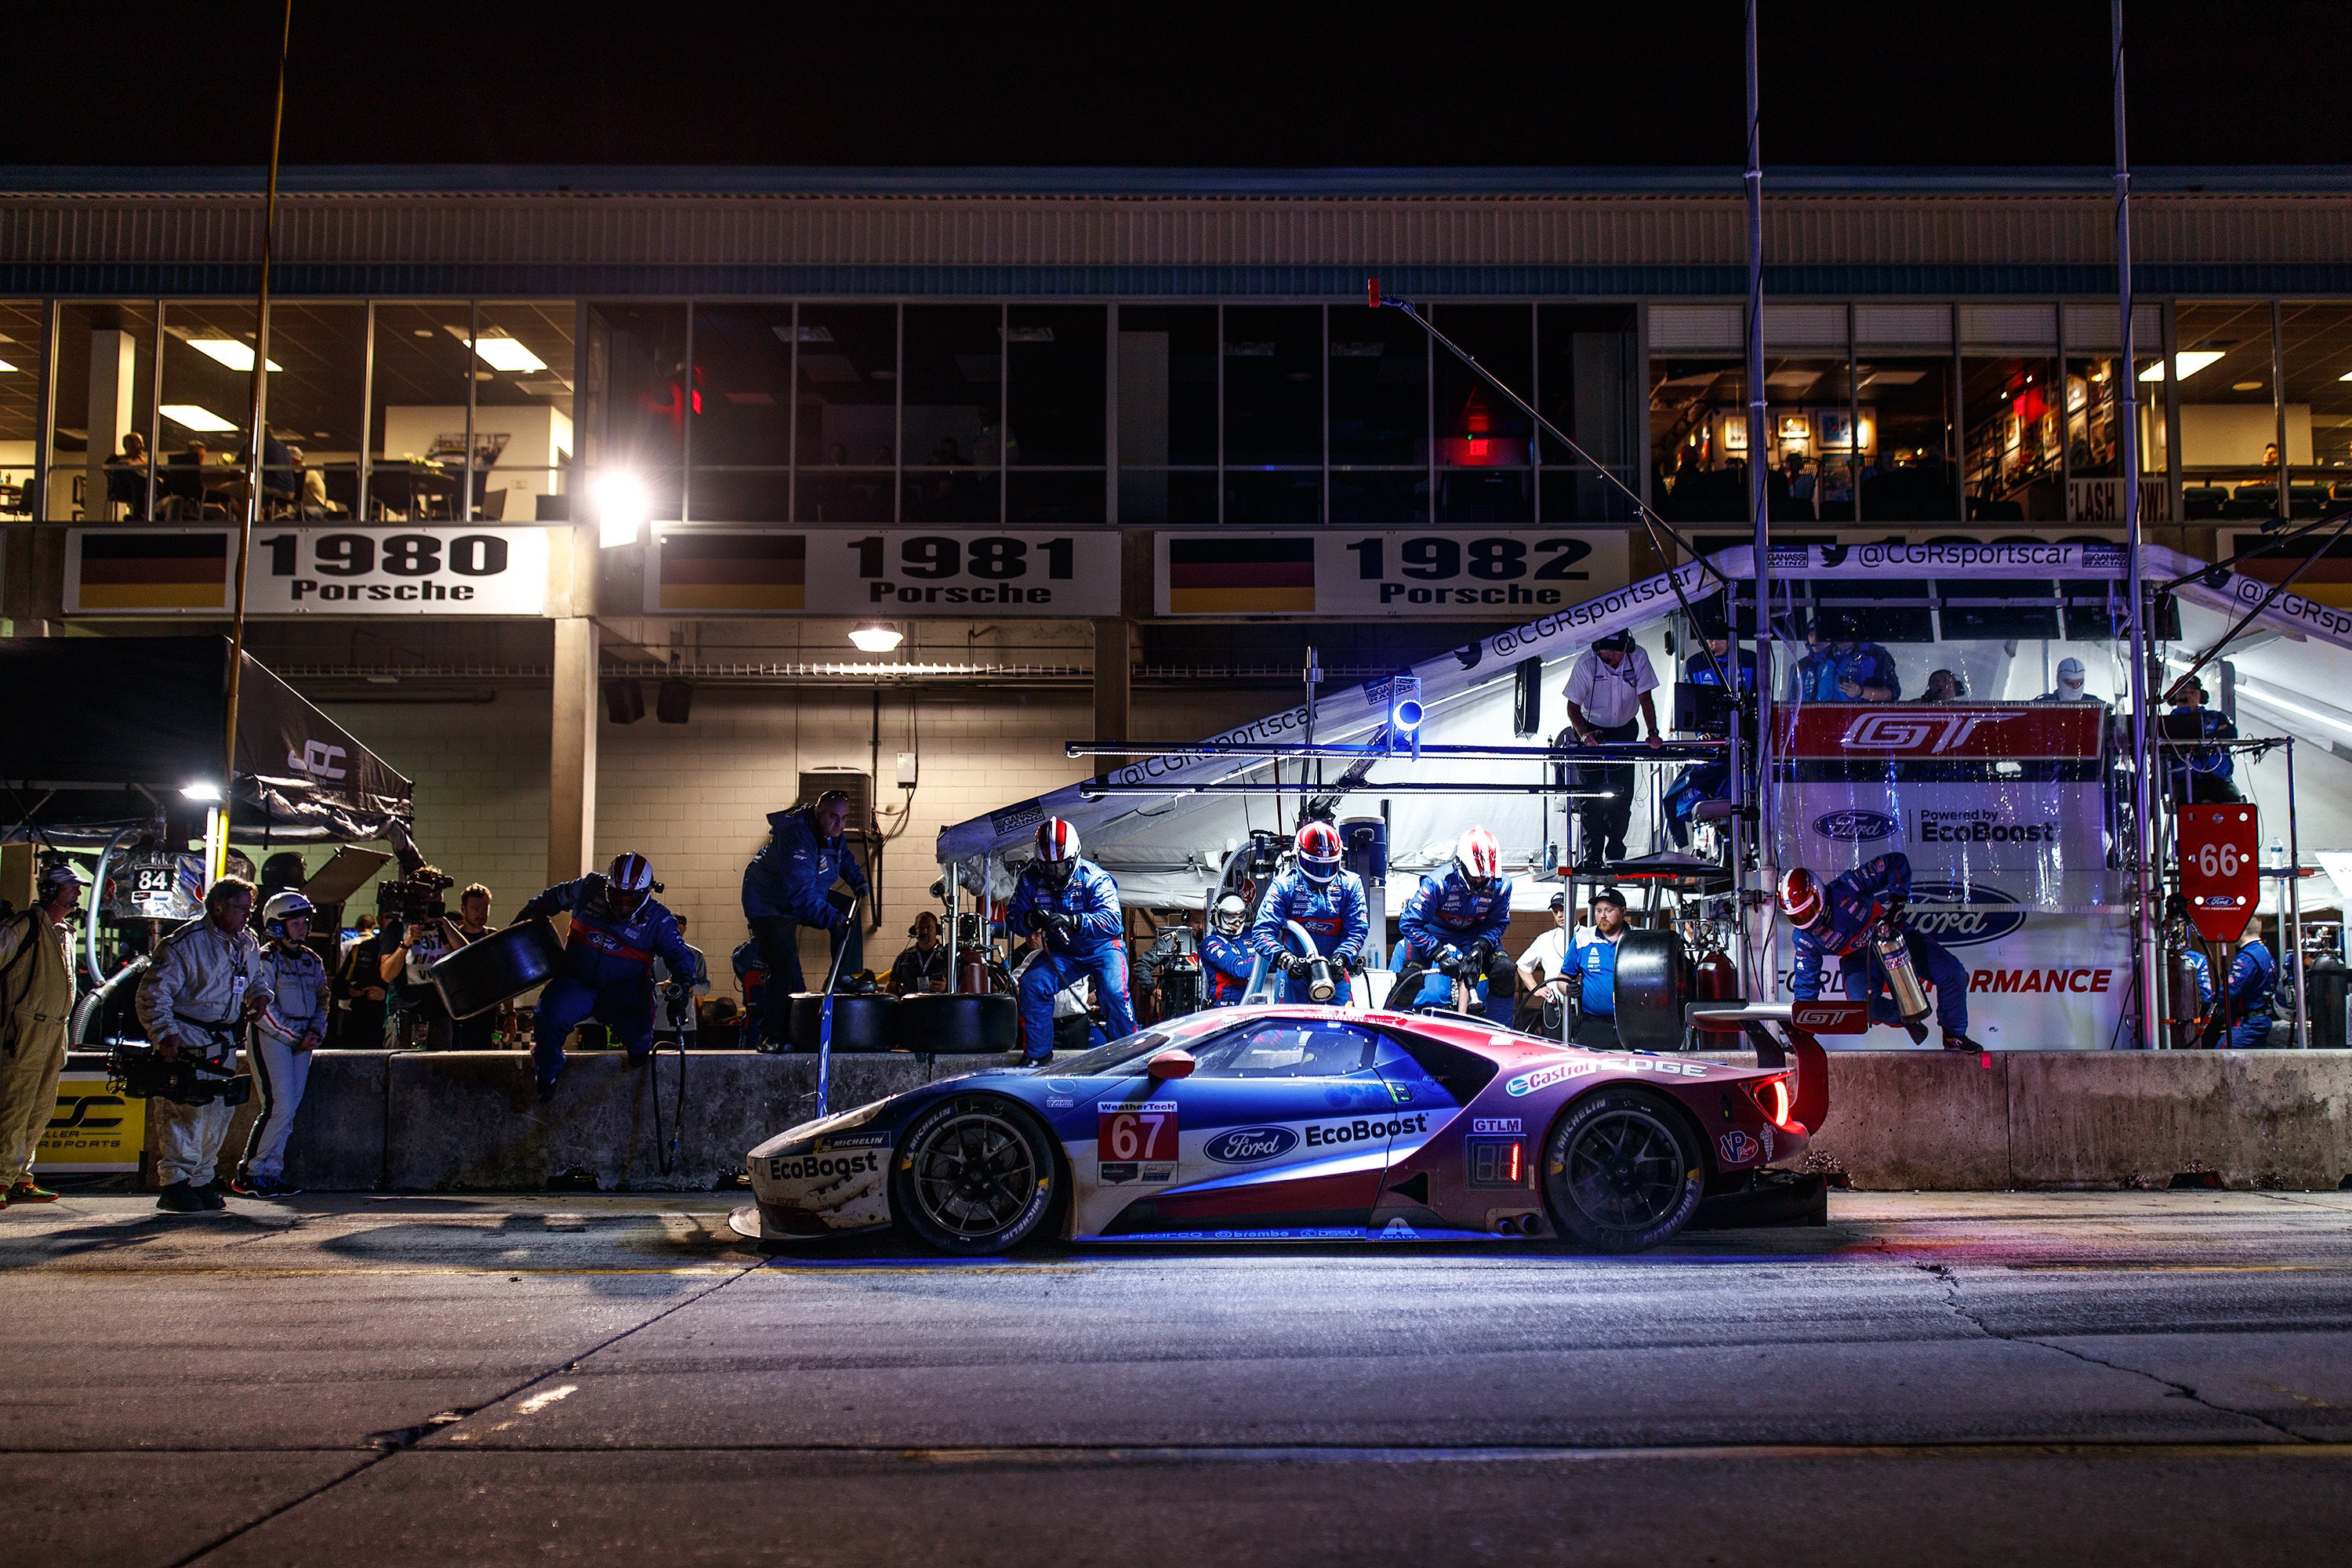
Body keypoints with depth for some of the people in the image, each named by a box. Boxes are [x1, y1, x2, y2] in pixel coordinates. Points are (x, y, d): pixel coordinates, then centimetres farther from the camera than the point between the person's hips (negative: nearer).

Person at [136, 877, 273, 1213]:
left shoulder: (248, 944, 10)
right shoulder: (186, 943, -14)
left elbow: (257, 975, 29)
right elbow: (154, 992, -14)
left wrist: (259, 994, 6)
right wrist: (165, 1032, -24)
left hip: (223, 1044, 8)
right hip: (186, 1042, -7)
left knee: (219, 1111, 9)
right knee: (184, 1110, -13)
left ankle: (202, 1181, 20)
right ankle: (175, 1184, -9)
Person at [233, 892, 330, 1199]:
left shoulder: (311, 961, 14)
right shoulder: (266, 960, -7)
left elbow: (322, 1000, 20)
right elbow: (262, 1010, -12)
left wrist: (315, 1032, 2)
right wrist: (294, 1039, -12)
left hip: (302, 1039, 7)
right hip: (271, 1036, -7)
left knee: (290, 1107, 4)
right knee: (279, 1106, -13)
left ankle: (270, 1173, 10)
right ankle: (247, 1175, -4)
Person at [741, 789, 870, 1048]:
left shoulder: (833, 832, -5)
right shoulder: (796, 836, -34)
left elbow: (844, 857, 21)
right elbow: (800, 892, -42)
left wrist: (857, 880, 5)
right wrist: (833, 918, -50)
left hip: (805, 895, 9)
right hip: (770, 904, -9)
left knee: (849, 912, 2)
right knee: (786, 966, -18)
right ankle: (774, 1034, -12)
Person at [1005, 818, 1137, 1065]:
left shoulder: (1095, 878, -22)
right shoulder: (1031, 878, -9)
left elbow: (1113, 920, -34)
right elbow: (1012, 917, -10)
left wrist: (1074, 921, -50)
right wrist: (1030, 919, -34)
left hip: (1102, 947, -4)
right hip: (1061, 950, 4)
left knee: (1115, 992, -27)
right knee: (1032, 983, -19)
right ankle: (1036, 1052, -2)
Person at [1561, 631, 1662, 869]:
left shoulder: (1638, 657, -16)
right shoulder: (1586, 664, -21)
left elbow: (1645, 698, -10)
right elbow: (1573, 706, -17)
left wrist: (1653, 732, -23)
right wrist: (1583, 734, -34)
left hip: (1624, 731, 2)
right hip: (1592, 730, -2)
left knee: (1622, 796, -1)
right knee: (1590, 796, -7)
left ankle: (1615, 855, 7)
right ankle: (1592, 856, -1)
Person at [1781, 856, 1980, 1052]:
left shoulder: (1845, 889, -27)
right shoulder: (1805, 939, -16)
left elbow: (1897, 862, -20)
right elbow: (1806, 986, -6)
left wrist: (1897, 898, -27)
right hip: (1860, 960, 0)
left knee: (1953, 974, -12)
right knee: (1862, 1005, -30)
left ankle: (1954, 1036, 9)